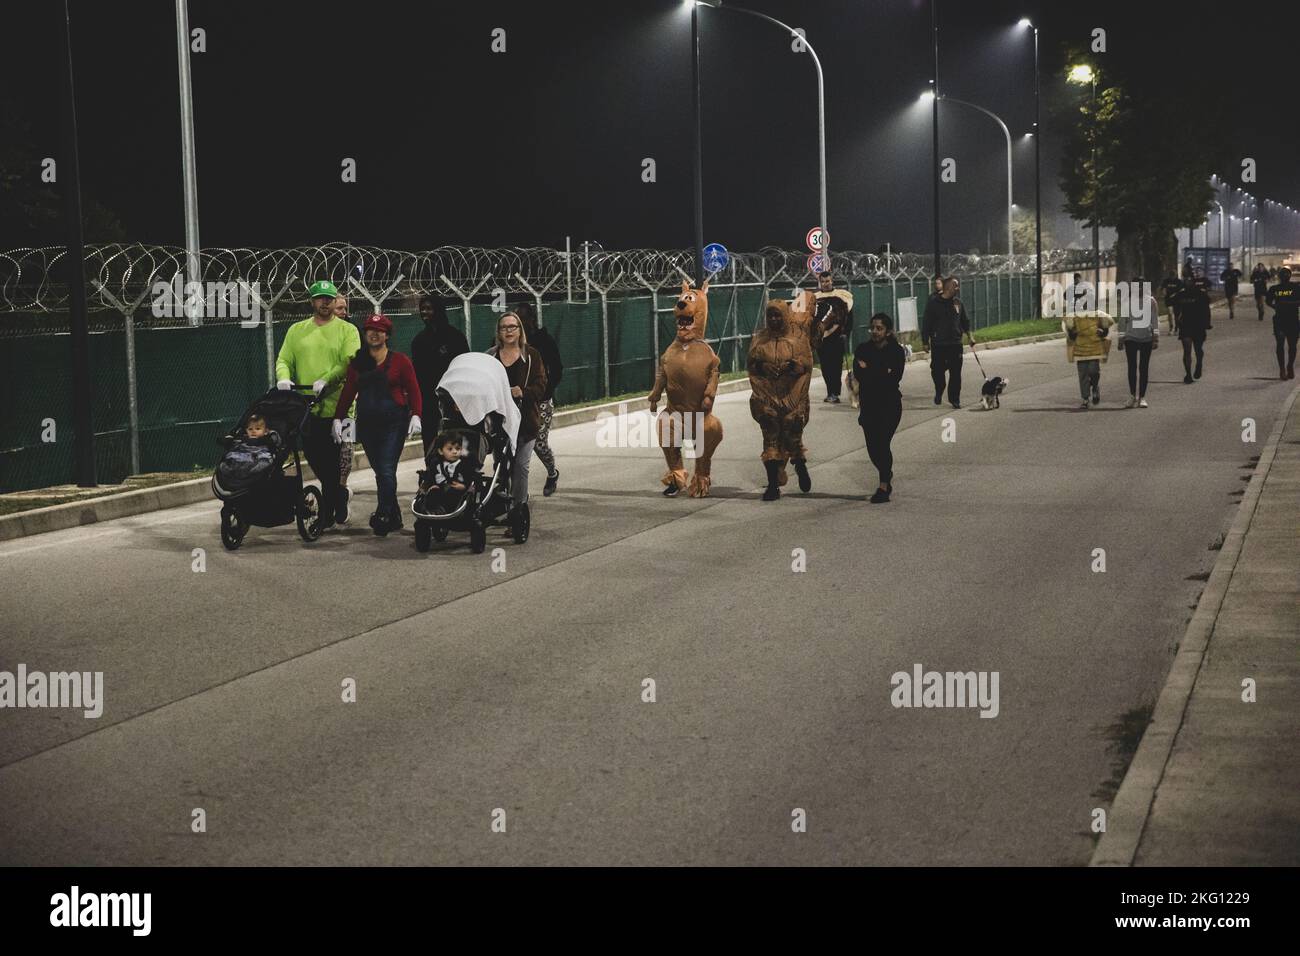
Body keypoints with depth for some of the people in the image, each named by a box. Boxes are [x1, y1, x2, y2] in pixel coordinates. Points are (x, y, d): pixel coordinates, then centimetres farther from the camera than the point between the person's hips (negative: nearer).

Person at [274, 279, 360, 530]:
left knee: (330, 465, -4)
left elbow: (349, 362, -10)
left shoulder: (347, 330, 2)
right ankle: (339, 494, 35)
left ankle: (326, 516, 4)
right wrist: (283, 378, -12)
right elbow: (284, 360, 10)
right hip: (306, 408, 4)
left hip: (335, 408, -4)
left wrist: (326, 381, -25)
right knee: (314, 460, 11)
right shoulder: (297, 330, 15)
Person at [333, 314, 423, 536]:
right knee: (379, 472, 7)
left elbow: (413, 390, -2)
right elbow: (348, 392, 11)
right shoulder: (357, 362, 11)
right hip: (367, 423, 4)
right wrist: (338, 418, 4)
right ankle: (394, 518, 15)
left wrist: (416, 415, -15)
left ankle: (383, 516, -14)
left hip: (393, 422, -4)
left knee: (387, 470, -13)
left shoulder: (399, 361, 0)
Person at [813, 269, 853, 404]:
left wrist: (845, 333, -6)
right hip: (820, 337, 3)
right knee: (825, 367, 5)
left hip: (836, 337, -3)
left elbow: (848, 316, 1)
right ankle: (830, 392, 14)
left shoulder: (841, 296, 3)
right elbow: (810, 317, 15)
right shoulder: (814, 298, 11)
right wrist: (813, 335, 4)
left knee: (836, 366, -8)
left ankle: (835, 393, -9)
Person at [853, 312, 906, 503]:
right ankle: (887, 475, 32)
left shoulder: (897, 352, -4)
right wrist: (883, 374, -18)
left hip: (890, 405, -3)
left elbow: (895, 378, -16)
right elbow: (858, 374, -9)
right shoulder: (862, 349, 4)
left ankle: (884, 486, -2)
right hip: (868, 405, 3)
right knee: (873, 447, 4)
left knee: (882, 443, -12)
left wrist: (869, 371, -13)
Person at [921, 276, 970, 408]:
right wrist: (925, 341, -4)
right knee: (937, 371, 1)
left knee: (956, 373, 0)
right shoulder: (933, 304, -2)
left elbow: (965, 321, 18)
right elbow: (926, 323, -1)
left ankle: (954, 399, 8)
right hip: (938, 344, -3)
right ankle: (939, 393, 28)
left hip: (956, 344, 3)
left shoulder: (958, 303, 10)